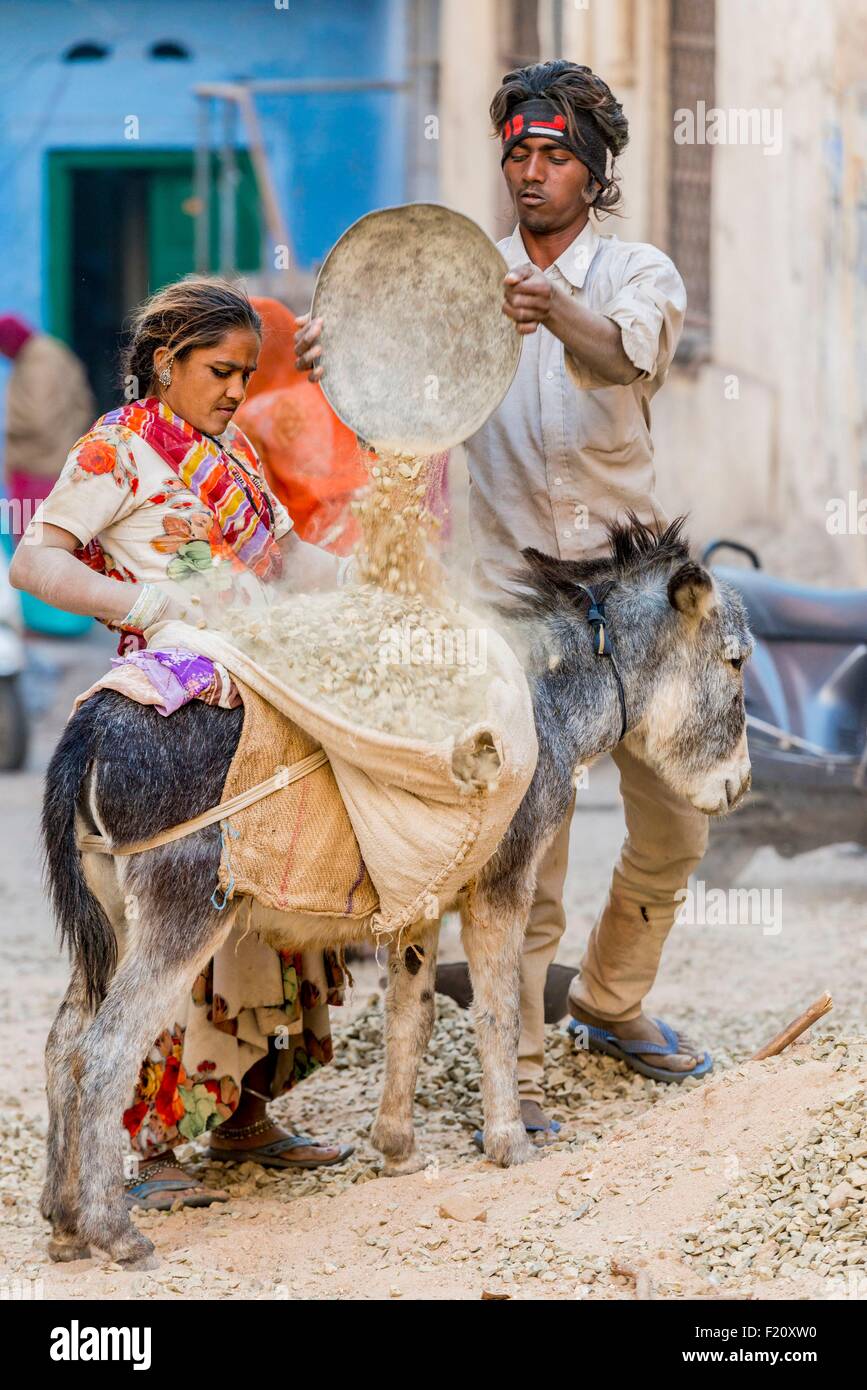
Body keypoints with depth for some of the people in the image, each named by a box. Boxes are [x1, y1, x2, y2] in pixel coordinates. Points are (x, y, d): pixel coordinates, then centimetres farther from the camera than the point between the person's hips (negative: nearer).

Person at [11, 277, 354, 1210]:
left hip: (254, 702, 8)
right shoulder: (117, 450, -4)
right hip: (173, 710, -8)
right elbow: (34, 562, -12)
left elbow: (284, 556, 19)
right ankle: (139, 1144, -6)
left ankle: (242, 1114, 20)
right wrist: (156, 604, -22)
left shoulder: (231, 453, 18)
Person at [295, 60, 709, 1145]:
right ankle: (514, 1074, 3)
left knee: (674, 824, 12)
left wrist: (559, 316, -47)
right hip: (514, 595, -1)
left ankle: (610, 1002, 36)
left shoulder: (640, 272, -1)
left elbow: (626, 353, -24)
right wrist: (341, 343, -39)